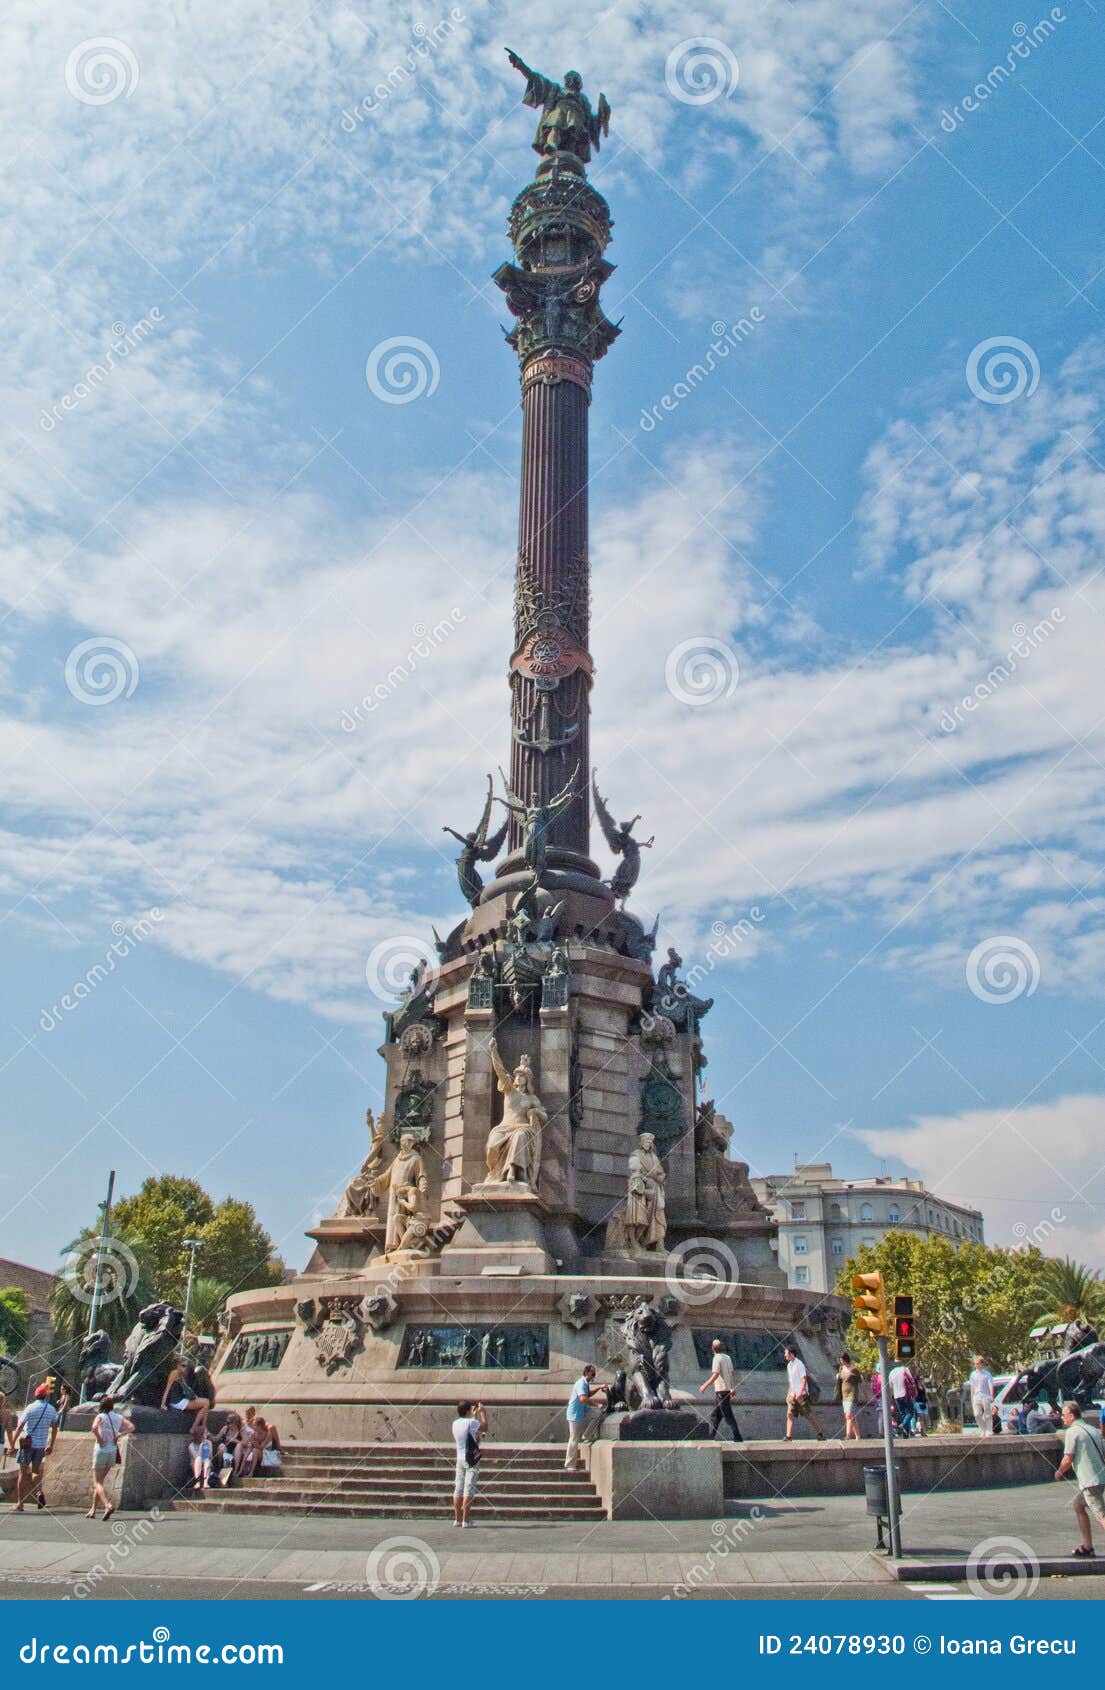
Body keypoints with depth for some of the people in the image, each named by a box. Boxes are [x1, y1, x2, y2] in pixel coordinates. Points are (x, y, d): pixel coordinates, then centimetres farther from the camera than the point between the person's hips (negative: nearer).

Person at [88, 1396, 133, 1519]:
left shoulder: (100, 1417, -8)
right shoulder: (119, 1417, 6)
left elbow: (94, 1428, -28)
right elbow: (131, 1427, -4)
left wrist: (99, 1439, -15)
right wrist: (119, 1435, 0)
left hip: (101, 1450, -5)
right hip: (113, 1451, 5)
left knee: (97, 1482, -3)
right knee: (99, 1481, 20)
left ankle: (108, 1505, -25)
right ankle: (93, 1510, 21)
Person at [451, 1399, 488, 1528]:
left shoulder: (455, 1423, 7)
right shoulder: (471, 1422, -14)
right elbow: (485, 1427, 0)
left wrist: (474, 1414, 28)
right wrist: (482, 1412, 9)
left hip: (459, 1458, 7)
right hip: (471, 1459, -7)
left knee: (458, 1489, 9)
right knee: (469, 1489, -6)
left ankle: (457, 1519, 13)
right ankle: (466, 1520, -8)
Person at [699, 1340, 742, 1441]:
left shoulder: (717, 1358, -13)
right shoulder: (728, 1357, 11)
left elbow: (715, 1374, -22)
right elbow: (732, 1373, 14)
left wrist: (705, 1386, -18)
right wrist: (732, 1389, 20)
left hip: (721, 1390, -8)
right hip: (727, 1389, 8)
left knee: (728, 1415, -5)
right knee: (715, 1415, 13)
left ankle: (738, 1439, -6)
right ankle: (711, 1437, 13)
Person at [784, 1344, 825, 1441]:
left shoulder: (799, 1364, -11)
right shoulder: (789, 1365, 13)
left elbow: (804, 1379, -15)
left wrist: (800, 1392, -22)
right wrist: (788, 1394, 16)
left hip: (801, 1394, -7)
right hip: (792, 1395, 7)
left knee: (809, 1415, 0)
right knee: (790, 1415, -2)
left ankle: (820, 1434, 10)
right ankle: (789, 1437, -4)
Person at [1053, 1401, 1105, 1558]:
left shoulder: (1072, 1431, -10)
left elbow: (1068, 1459, -12)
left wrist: (1059, 1472, 6)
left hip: (1090, 1481, -9)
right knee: (1078, 1505, 21)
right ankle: (1087, 1547, 23)